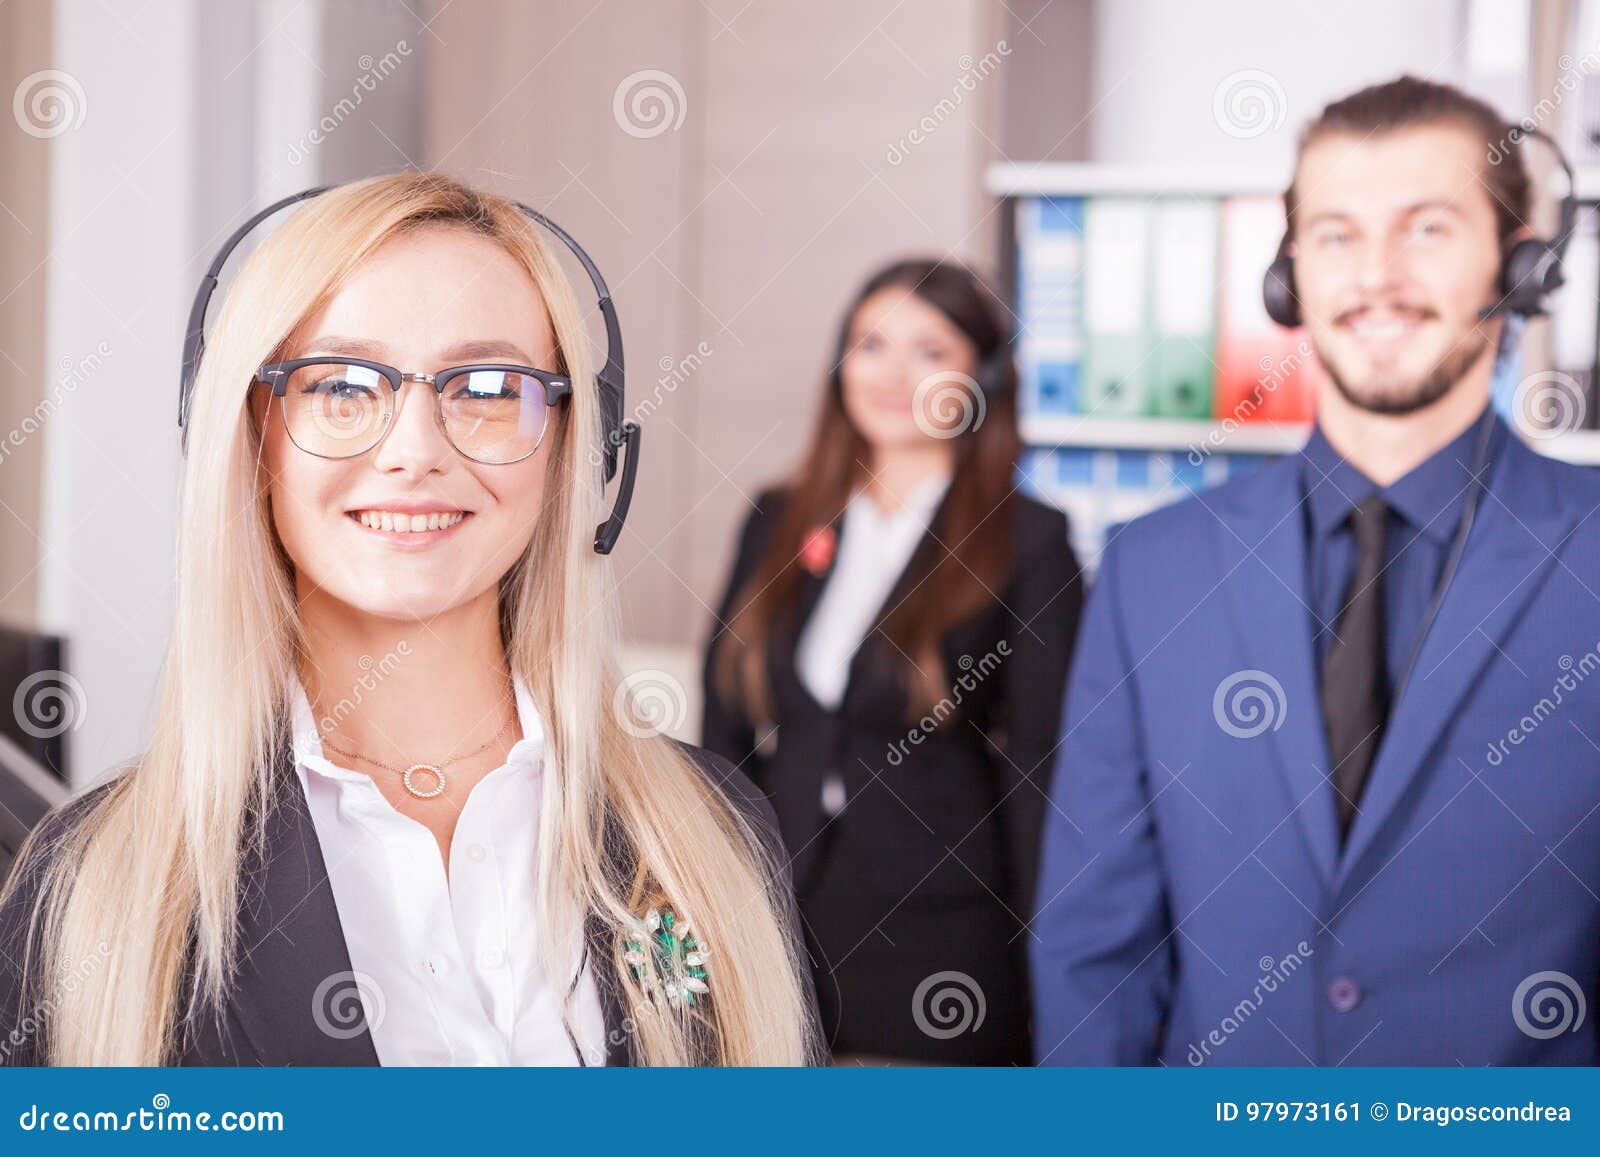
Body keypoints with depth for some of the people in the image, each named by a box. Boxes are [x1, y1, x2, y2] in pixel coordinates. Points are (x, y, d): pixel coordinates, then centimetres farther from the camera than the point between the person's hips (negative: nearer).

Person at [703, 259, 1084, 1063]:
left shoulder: (1027, 543, -3)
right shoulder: (778, 525, 10)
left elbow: (1038, 775, -5)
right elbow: (725, 733, 12)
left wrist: (1042, 970, -7)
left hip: (943, 957, -4)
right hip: (776, 929, 4)